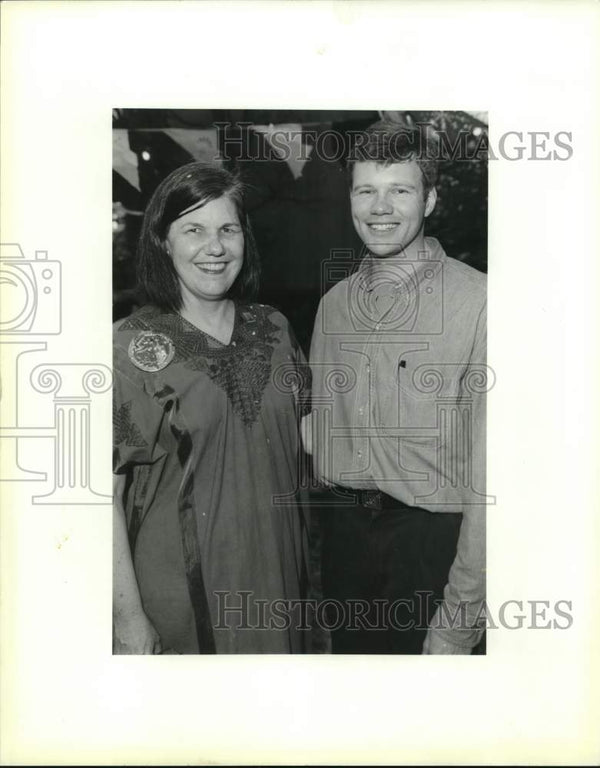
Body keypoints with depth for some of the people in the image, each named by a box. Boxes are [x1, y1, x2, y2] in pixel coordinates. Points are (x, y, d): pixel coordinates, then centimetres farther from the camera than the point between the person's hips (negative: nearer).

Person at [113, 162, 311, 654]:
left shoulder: (274, 330, 1)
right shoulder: (132, 347, -14)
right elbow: (105, 489, -15)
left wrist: (310, 556, 8)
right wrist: (128, 617, -16)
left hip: (277, 572, 5)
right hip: (181, 585, -4)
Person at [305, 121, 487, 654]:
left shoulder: (475, 301, -16)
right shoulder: (335, 302, 5)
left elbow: (486, 467, -17)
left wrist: (461, 617, -16)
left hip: (432, 535, -5)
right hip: (344, 525, 5)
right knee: (350, 652, 23)